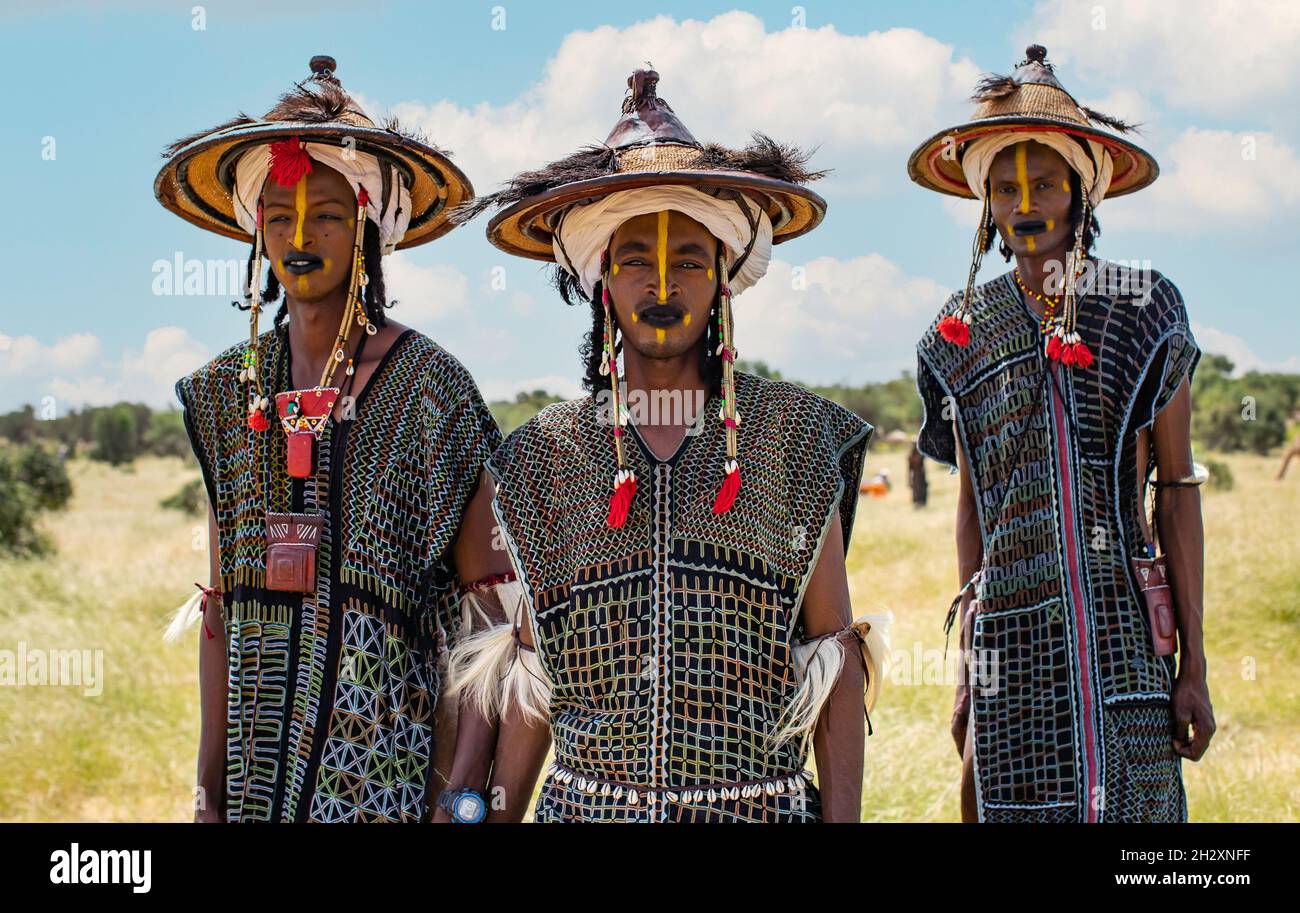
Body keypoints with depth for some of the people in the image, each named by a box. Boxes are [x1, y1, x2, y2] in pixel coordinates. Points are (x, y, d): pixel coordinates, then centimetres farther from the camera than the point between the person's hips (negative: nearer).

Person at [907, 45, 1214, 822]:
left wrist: (1195, 665, -1)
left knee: (1133, 805, -7)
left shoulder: (1143, 312, 3)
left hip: (1124, 636, -1)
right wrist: (968, 668, 11)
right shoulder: (964, 333, 9)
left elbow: (1179, 493, 3)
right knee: (1009, 805, -1)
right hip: (1009, 636, 2)